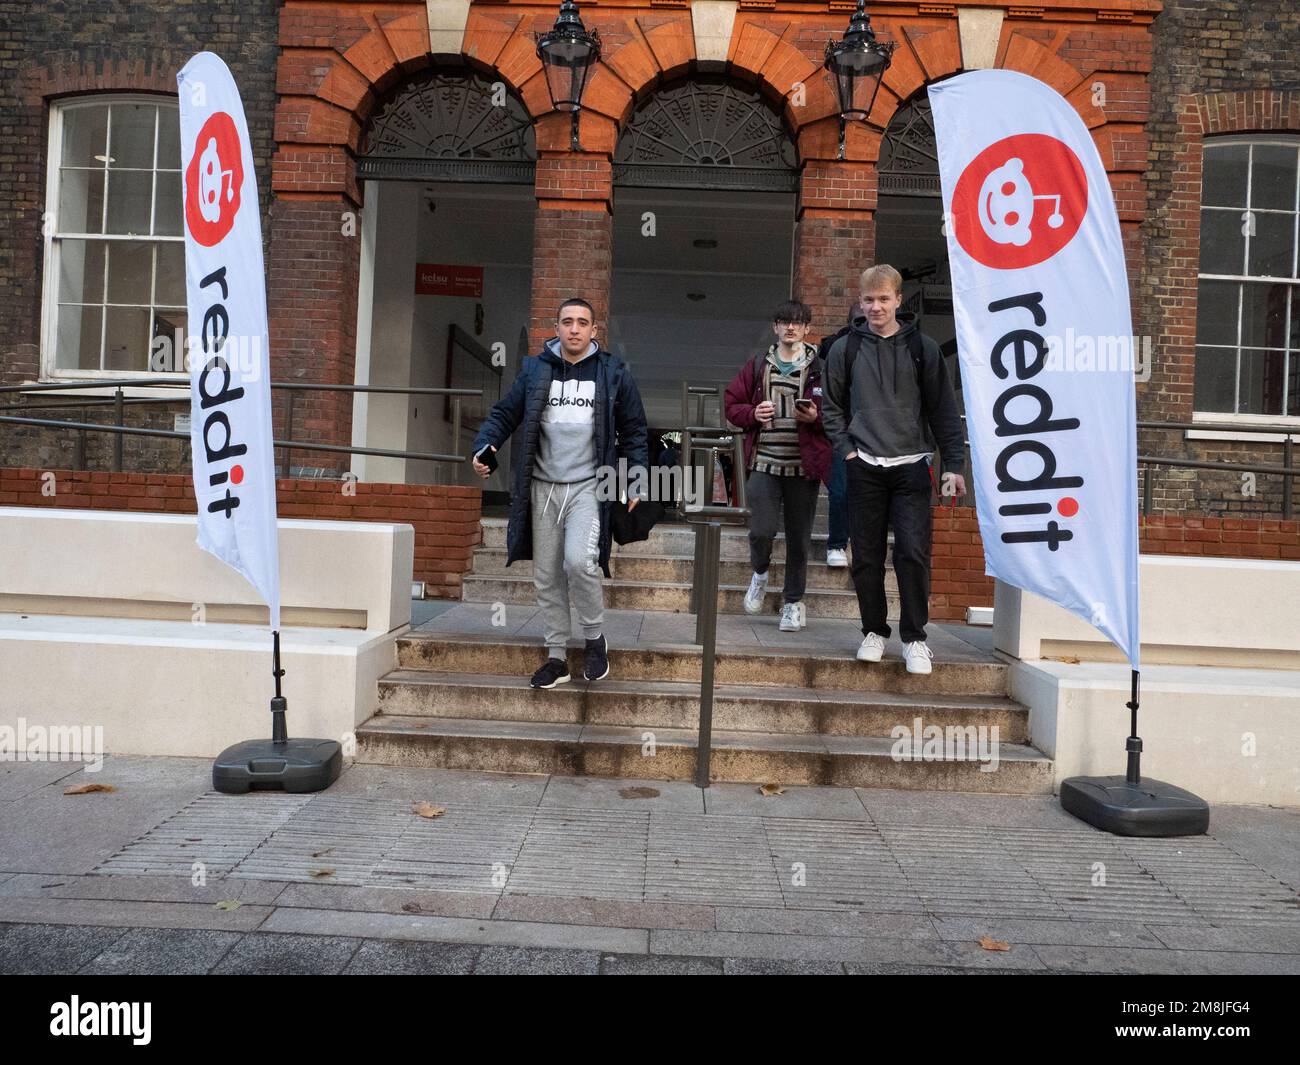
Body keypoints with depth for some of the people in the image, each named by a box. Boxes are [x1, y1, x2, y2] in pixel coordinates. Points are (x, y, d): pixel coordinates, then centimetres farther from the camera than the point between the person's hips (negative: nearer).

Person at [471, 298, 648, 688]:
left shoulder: (614, 372, 3)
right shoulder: (534, 370, 7)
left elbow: (633, 430, 8)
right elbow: (504, 413, 8)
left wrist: (634, 480, 2)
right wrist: (485, 445, -11)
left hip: (588, 485, -3)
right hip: (543, 487, 3)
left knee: (578, 561, -21)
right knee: (546, 576, 6)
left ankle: (595, 638, 3)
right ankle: (557, 657, 18)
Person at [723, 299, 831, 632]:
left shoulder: (821, 368, 2)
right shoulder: (757, 365, 9)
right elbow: (732, 404, 12)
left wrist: (815, 417, -17)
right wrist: (752, 414, -7)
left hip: (804, 466, -1)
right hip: (763, 463, 1)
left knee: (799, 537, 7)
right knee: (761, 530, -10)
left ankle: (794, 601, 25)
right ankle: (759, 573, 24)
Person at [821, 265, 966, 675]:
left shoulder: (923, 348, 4)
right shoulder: (845, 349, 6)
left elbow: (944, 410, 6)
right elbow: (833, 407, 13)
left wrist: (954, 465, 0)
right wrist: (846, 448, 0)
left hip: (911, 465, -1)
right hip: (864, 468, 1)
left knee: (914, 553, -8)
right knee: (867, 556, 5)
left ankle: (914, 637, 6)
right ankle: (874, 631, 20)